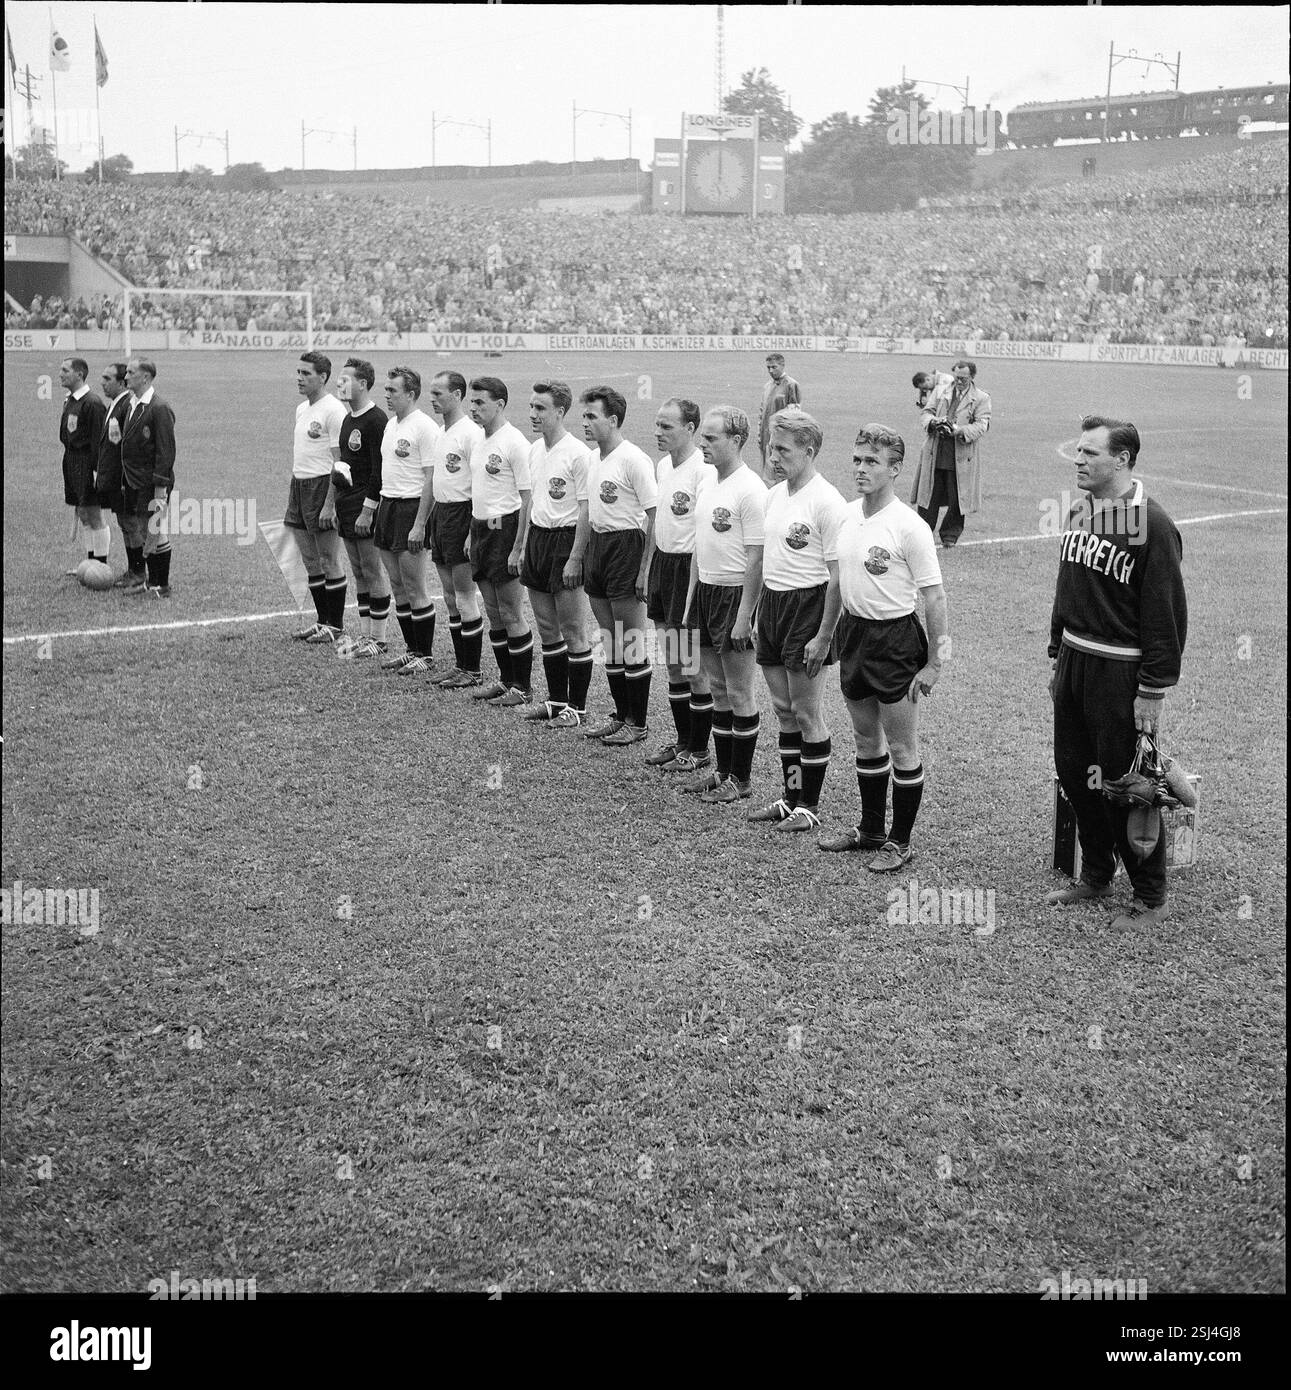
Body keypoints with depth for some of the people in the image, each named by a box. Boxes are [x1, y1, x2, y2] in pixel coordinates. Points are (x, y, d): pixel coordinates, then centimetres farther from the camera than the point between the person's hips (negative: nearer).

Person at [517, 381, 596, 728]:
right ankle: (556, 700, 24)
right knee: (547, 629, 13)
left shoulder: (577, 454, -15)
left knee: (573, 631, 0)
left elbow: (586, 511, -16)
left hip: (566, 539, -8)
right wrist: (525, 544, 15)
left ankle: (577, 707, 9)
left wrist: (575, 558, -18)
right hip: (537, 536, 8)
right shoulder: (535, 449, 10)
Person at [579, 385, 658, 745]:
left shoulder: (634, 460, -15)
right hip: (597, 544, 9)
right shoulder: (594, 458, 11)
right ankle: (621, 715, 24)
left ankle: (637, 723, 7)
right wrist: (584, 556, 16)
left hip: (626, 545, -9)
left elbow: (654, 516, -16)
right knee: (609, 640, 14)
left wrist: (644, 568, -19)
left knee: (630, 641, -1)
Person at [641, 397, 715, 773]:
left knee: (694, 669, -1)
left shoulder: (702, 471, -17)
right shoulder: (663, 465, 10)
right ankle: (683, 741, 27)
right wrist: (647, 567, 19)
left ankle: (699, 751, 10)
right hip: (662, 562, 9)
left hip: (689, 566, -9)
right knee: (672, 665, 16)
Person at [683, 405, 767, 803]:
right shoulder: (707, 484, 10)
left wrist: (744, 616, -20)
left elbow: (756, 558, -18)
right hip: (706, 590, 8)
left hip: (736, 593, -8)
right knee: (717, 687, 14)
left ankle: (741, 778, 11)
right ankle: (723, 771, 24)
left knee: (739, 693, 2)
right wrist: (690, 597, 15)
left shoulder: (750, 490, -16)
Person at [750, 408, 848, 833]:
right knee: (783, 710, 13)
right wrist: (752, 612, 14)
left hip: (807, 606, -8)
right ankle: (790, 797, 24)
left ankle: (809, 806, 11)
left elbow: (838, 576, -17)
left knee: (806, 712, 0)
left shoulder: (826, 502, -15)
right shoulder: (775, 495, 10)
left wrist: (824, 636, -19)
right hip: (771, 603, 8)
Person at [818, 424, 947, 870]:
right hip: (853, 632, 7)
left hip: (894, 638, -7)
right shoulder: (847, 515, 5)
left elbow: (934, 597, -14)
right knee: (866, 741, 18)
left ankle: (900, 842, 15)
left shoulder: (909, 527, -16)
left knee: (902, 749, 3)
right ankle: (870, 829, 32)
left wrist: (934, 663, -15)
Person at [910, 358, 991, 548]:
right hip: (935, 453, 3)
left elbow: (981, 425, -7)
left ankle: (950, 537, 18)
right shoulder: (942, 391, 12)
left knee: (956, 500, 2)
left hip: (961, 456, -2)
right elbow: (927, 411, 12)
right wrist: (933, 421, -12)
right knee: (929, 496, 6)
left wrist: (960, 431, -24)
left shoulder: (981, 398, 2)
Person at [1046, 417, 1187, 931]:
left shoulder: (1152, 525, -16)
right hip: (1075, 664, 8)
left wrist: (1153, 691, -17)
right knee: (1073, 772, 14)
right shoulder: (1080, 513, 8)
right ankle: (1095, 876, 32)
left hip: (1120, 673, -8)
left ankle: (1150, 898, 13)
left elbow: (1166, 613, -17)